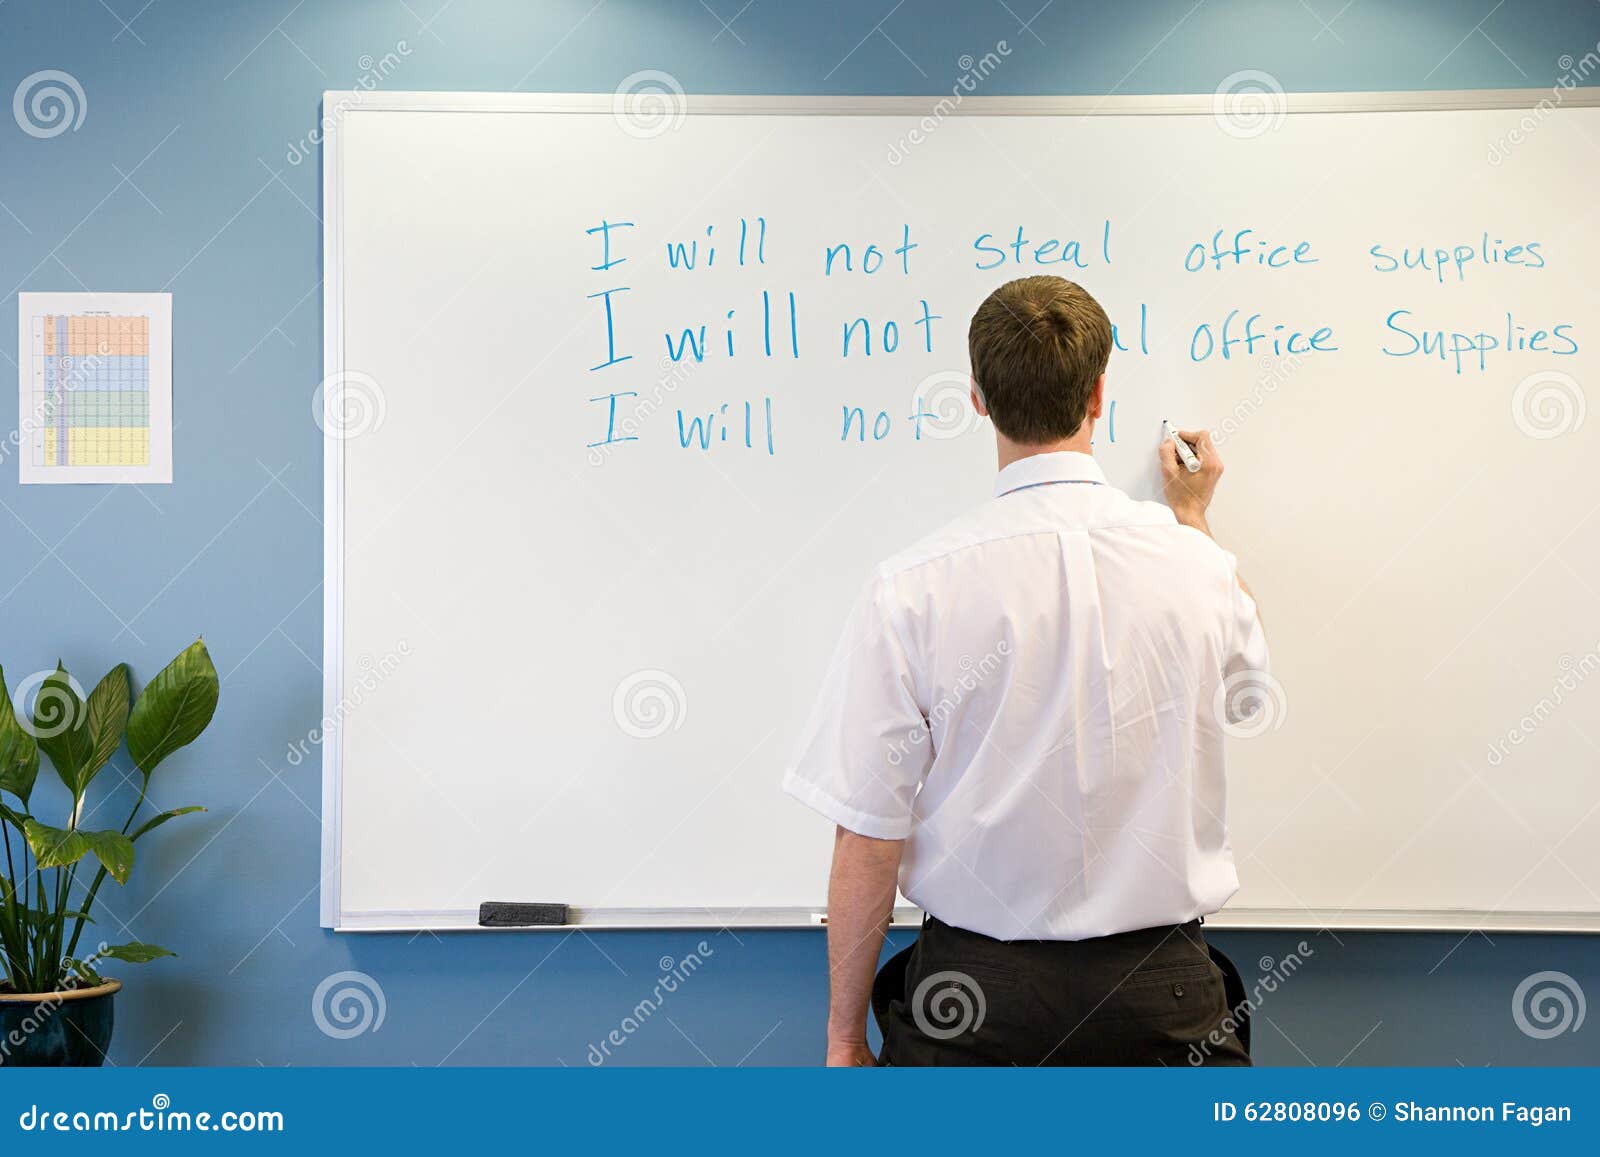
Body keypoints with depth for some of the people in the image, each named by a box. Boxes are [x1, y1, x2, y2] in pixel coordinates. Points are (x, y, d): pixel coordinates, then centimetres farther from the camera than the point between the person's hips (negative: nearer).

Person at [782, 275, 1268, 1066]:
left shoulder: (912, 591, -15)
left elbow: (867, 840, -13)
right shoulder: (1195, 564, -6)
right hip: (1159, 986, 2)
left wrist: (844, 1035, 0)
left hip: (977, 990, -2)